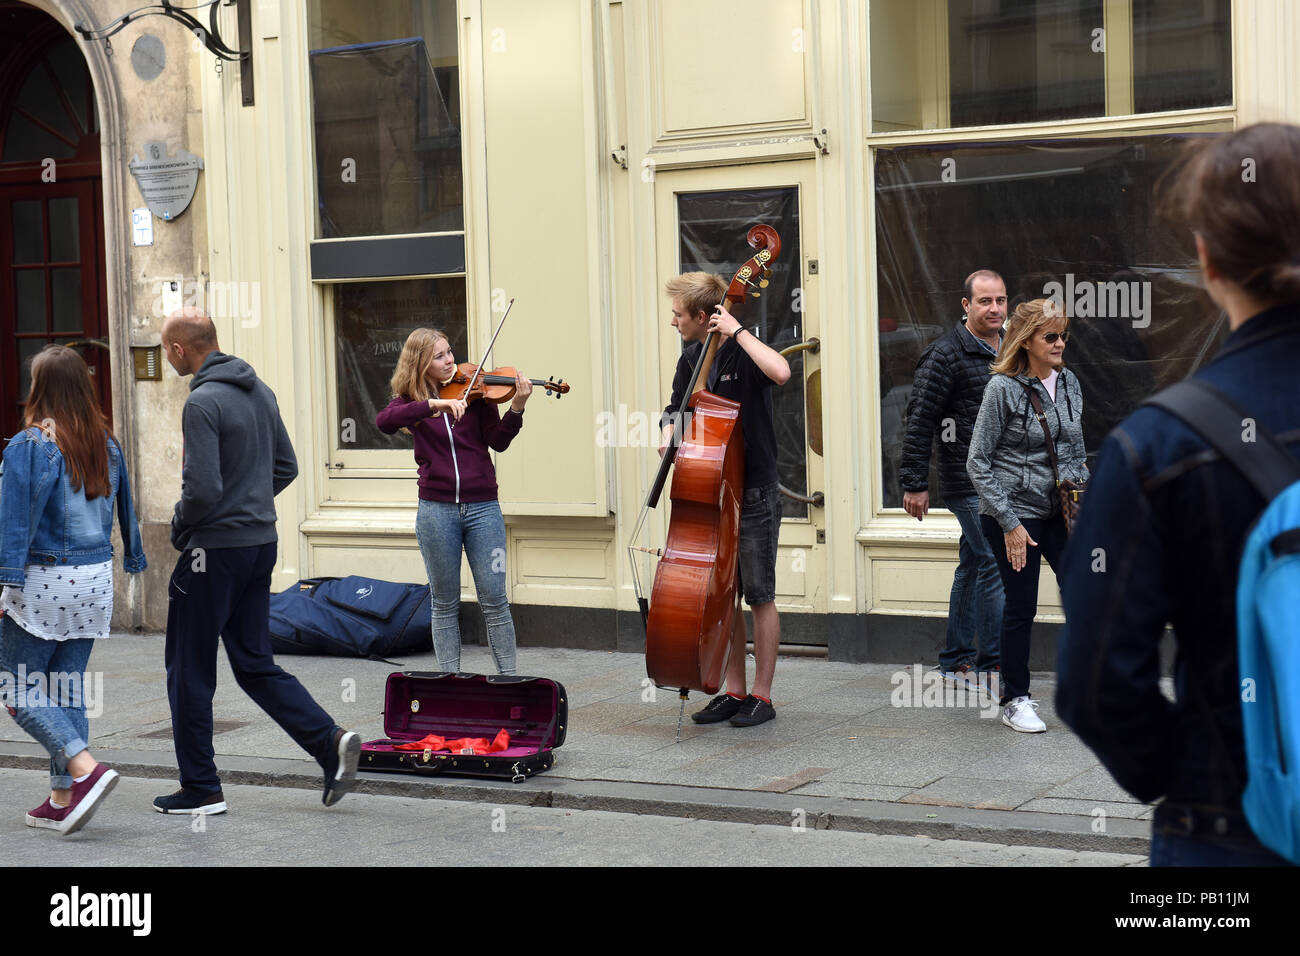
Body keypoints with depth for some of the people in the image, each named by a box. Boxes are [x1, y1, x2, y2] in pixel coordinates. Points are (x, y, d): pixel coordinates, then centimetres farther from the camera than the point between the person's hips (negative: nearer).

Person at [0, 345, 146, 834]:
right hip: (96, 581, 6)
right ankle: (63, 800, 14)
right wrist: (134, 560, 26)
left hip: (43, 582, -6)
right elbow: (125, 511, 15)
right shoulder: (107, 445, 5)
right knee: (68, 685, 13)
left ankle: (85, 768, -15)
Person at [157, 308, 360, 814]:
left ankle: (200, 788, 12)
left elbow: (203, 488, -23)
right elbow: (286, 467, 16)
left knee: (190, 670, 5)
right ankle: (330, 741, -1)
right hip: (262, 543, 8)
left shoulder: (203, 402, -18)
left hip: (216, 549, -8)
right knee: (255, 664, 14)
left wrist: (179, 530, -5)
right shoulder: (260, 391, 9)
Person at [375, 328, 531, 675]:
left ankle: (509, 678, 6)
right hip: (436, 511, 1)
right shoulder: (411, 400, 5)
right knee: (445, 604, 7)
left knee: (494, 600, -1)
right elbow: (384, 422, -17)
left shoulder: (474, 391, 5)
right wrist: (433, 404, -29)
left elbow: (498, 441, -4)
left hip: (482, 506, 0)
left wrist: (516, 408, -22)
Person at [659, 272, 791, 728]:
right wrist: (668, 436, -2)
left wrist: (737, 331, -24)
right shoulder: (692, 358, 9)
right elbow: (675, 410, 20)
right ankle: (734, 691, 19)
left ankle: (762, 696, 7)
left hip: (753, 493, -7)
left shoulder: (744, 352, -12)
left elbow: (780, 372, -34)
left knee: (759, 596, 0)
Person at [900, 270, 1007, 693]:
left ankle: (956, 662, 20)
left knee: (972, 565, 12)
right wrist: (915, 483, -12)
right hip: (968, 483, -7)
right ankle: (991, 665, -6)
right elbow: (919, 422, -10)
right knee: (995, 563, -12)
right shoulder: (945, 355, -9)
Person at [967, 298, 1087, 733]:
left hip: (1059, 512, 5)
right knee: (1021, 607, 2)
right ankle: (1014, 700, 17)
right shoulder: (1003, 387, -11)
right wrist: (1009, 523, -14)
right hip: (1013, 513, -5)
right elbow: (978, 462, -11)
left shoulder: (1069, 383, 7)